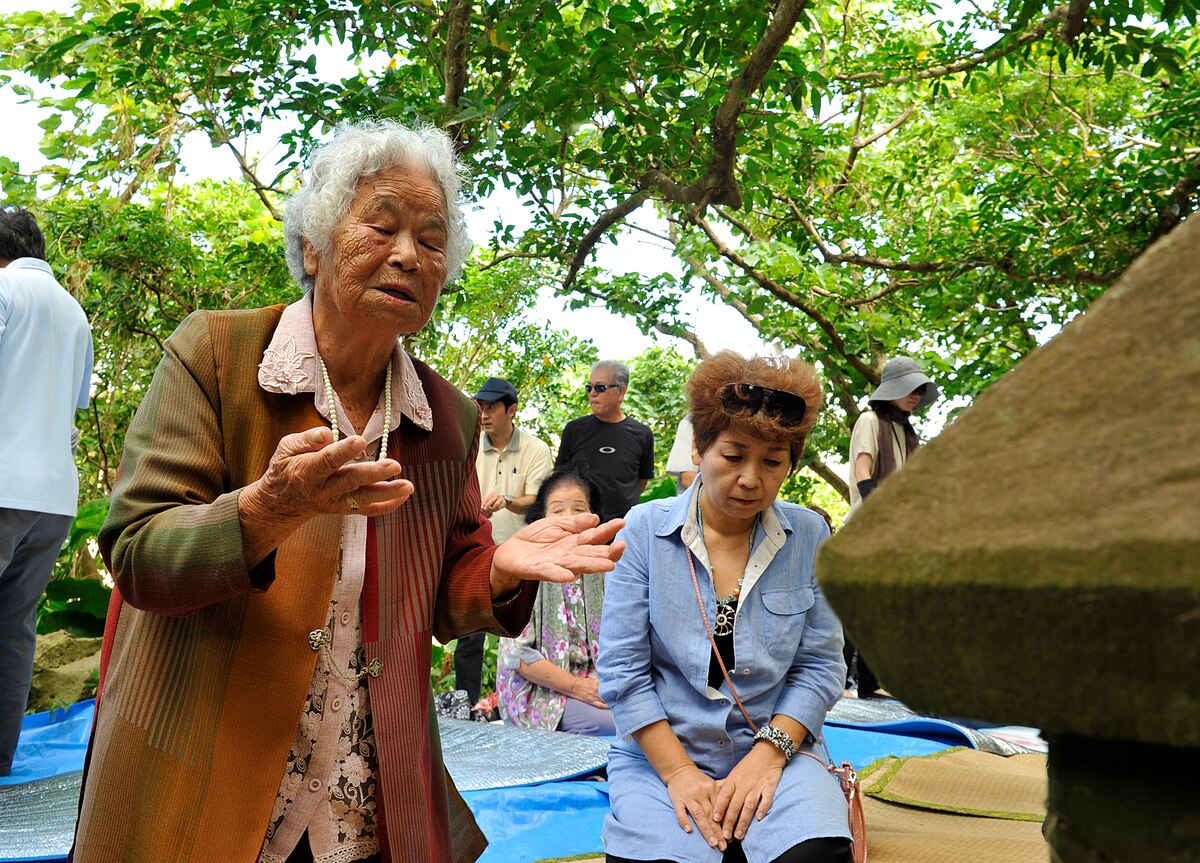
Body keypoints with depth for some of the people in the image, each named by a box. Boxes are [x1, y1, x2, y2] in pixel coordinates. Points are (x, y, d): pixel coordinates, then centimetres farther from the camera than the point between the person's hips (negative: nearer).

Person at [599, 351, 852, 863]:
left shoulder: (809, 537, 2)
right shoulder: (644, 530, -4)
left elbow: (819, 667, 2)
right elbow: (623, 671, -6)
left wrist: (769, 753, -11)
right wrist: (679, 773, -13)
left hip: (776, 749, 1)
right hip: (661, 753, 0)